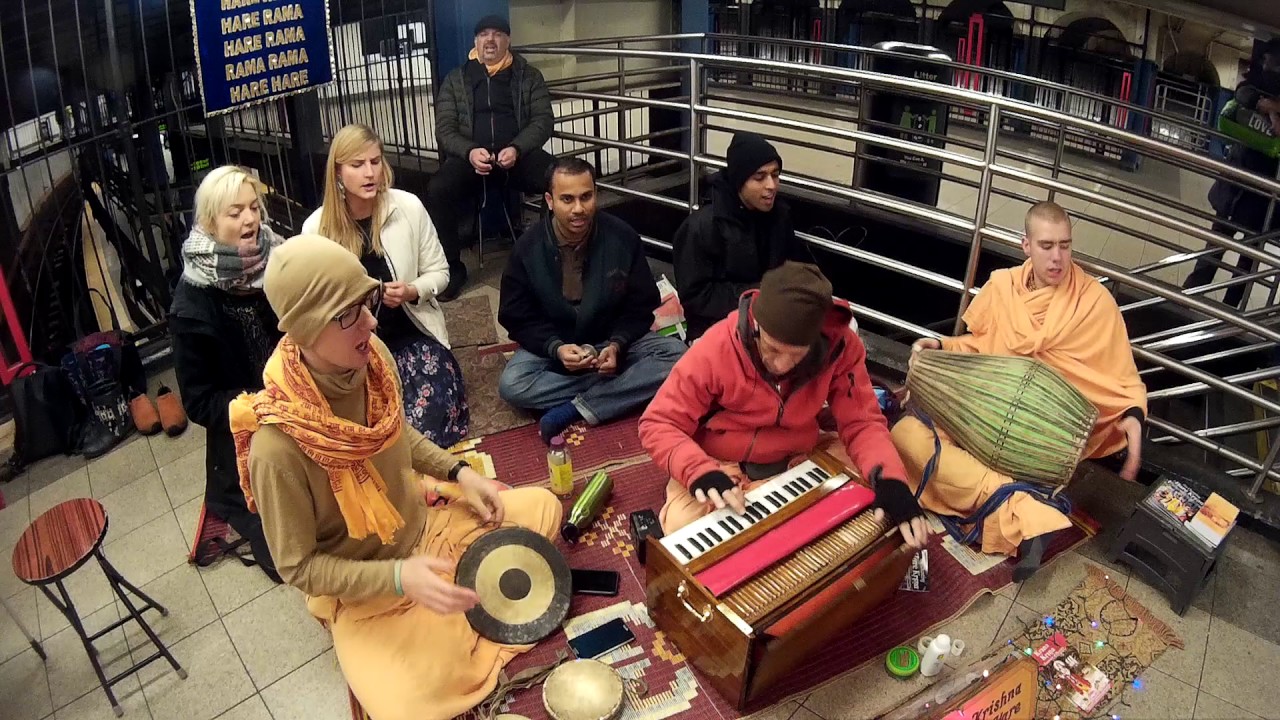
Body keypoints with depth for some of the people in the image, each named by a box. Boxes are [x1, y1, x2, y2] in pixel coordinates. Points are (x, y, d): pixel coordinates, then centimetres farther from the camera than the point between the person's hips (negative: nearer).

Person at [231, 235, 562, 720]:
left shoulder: (372, 357, -15)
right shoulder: (278, 447, -32)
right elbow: (298, 568, -20)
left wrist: (458, 472, -5)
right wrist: (399, 577, -30)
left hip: (423, 525, 6)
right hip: (362, 590, -6)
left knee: (542, 505, 7)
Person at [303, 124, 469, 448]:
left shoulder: (409, 207, -9)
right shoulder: (316, 227, -7)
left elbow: (438, 272, 1)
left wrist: (411, 291, -20)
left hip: (413, 336, 0)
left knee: (427, 425, -20)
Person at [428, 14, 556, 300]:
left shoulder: (529, 76, 14)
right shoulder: (456, 79, 15)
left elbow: (543, 119, 3)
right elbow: (444, 128, 6)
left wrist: (516, 149, -17)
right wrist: (469, 152, -17)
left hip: (519, 153, 0)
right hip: (472, 156, 1)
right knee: (437, 190, -30)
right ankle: (452, 267, -14)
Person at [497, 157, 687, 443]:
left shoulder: (622, 237, -12)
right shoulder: (528, 248, -12)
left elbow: (641, 306, -4)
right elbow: (517, 318, -6)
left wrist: (616, 345, -23)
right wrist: (556, 348, -24)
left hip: (614, 342, 1)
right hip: (553, 346, 0)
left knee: (677, 356, -25)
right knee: (511, 385, -29)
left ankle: (578, 408, -27)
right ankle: (613, 389, -20)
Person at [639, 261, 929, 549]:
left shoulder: (840, 345, -18)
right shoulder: (716, 349, -26)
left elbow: (862, 422, -12)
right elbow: (658, 424, -19)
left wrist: (889, 480, -33)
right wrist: (700, 472, -38)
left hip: (800, 458, 3)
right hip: (722, 464, -3)